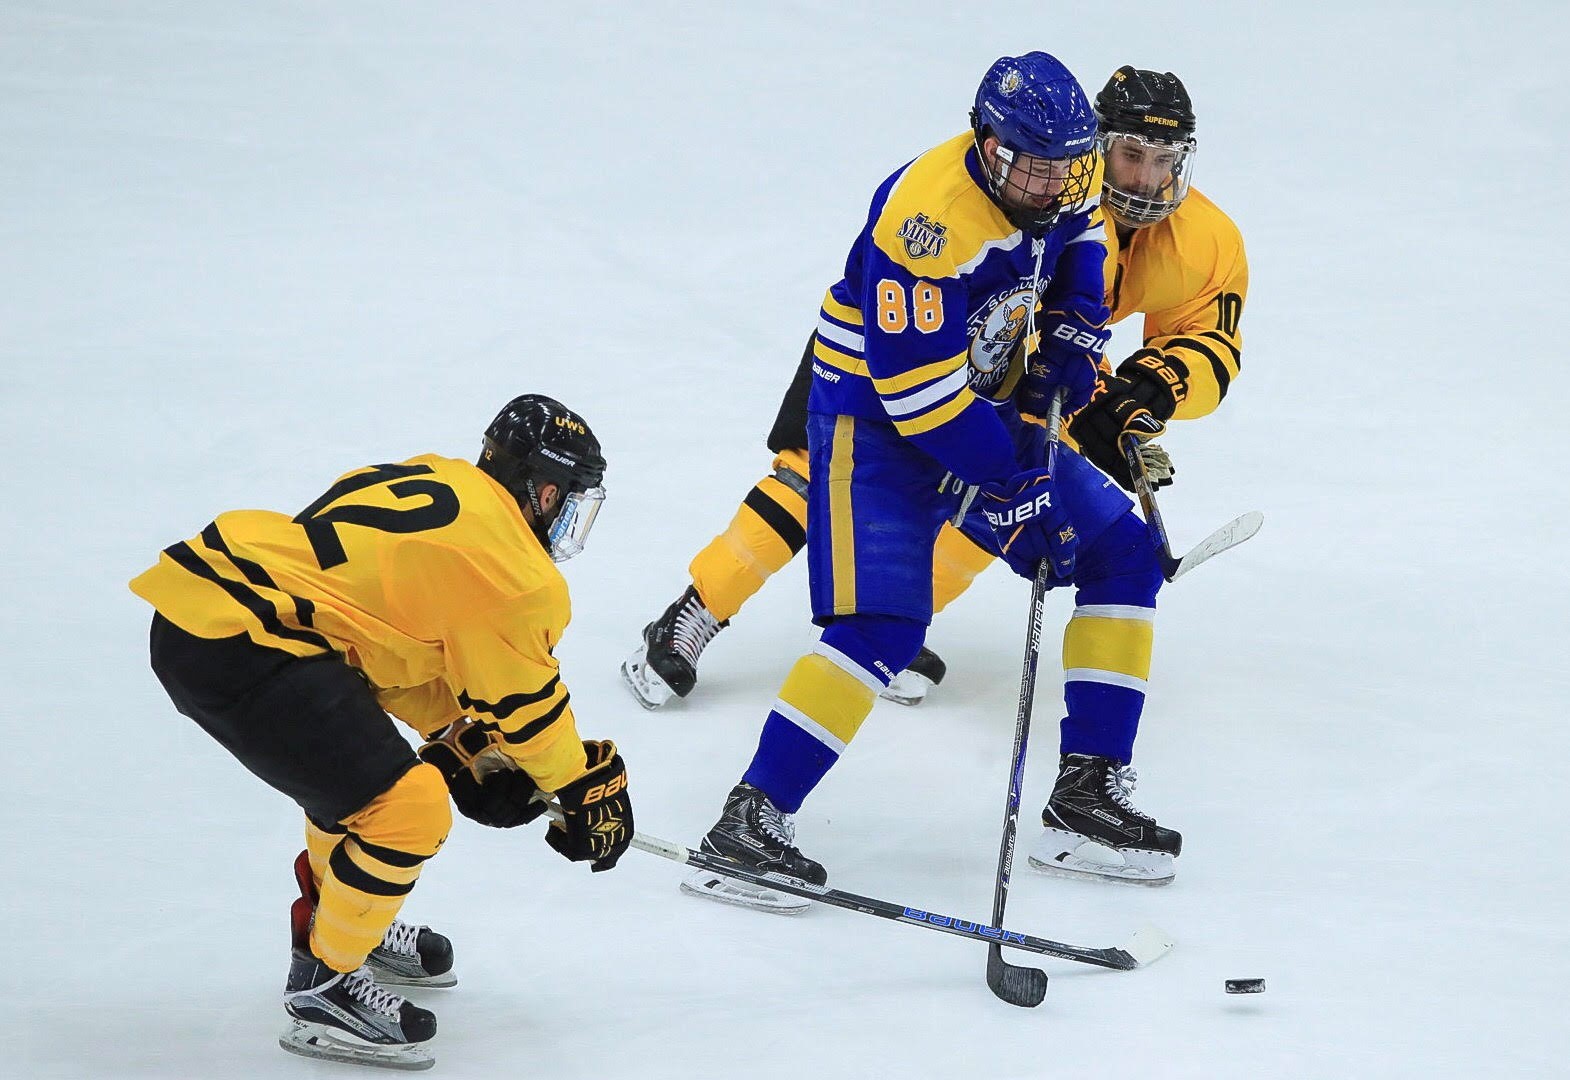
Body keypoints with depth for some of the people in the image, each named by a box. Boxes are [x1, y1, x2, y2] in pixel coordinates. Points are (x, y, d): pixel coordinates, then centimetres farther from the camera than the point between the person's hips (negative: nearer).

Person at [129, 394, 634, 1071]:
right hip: (239, 650, -10)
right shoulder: (506, 560, -8)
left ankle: (345, 924, 46)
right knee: (406, 806, -9)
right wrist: (588, 789, 15)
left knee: (361, 757, 30)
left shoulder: (432, 483, 18)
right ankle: (322, 985, 4)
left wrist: (462, 736, 21)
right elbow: (525, 699, 1)